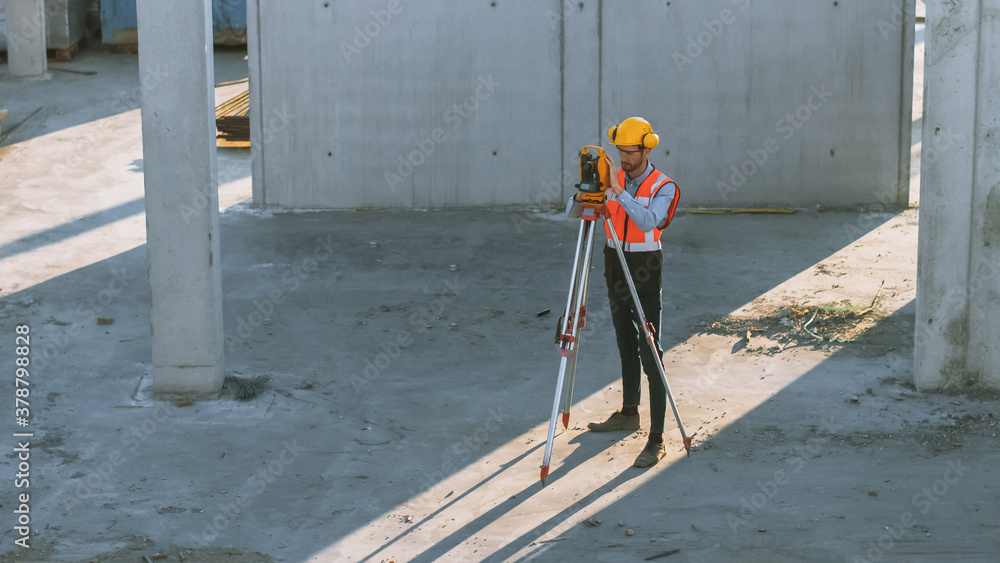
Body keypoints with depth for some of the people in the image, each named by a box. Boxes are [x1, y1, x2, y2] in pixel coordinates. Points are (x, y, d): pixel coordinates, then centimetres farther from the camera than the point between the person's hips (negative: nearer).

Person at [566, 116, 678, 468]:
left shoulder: (662, 187, -12)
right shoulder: (611, 178, 3)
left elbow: (649, 221, -31)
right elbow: (571, 212, 0)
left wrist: (618, 191, -35)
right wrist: (583, 196, -22)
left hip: (645, 273, -6)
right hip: (615, 269, 6)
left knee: (650, 354, -9)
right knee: (625, 346, 19)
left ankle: (657, 439, -10)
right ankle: (629, 413, 36)